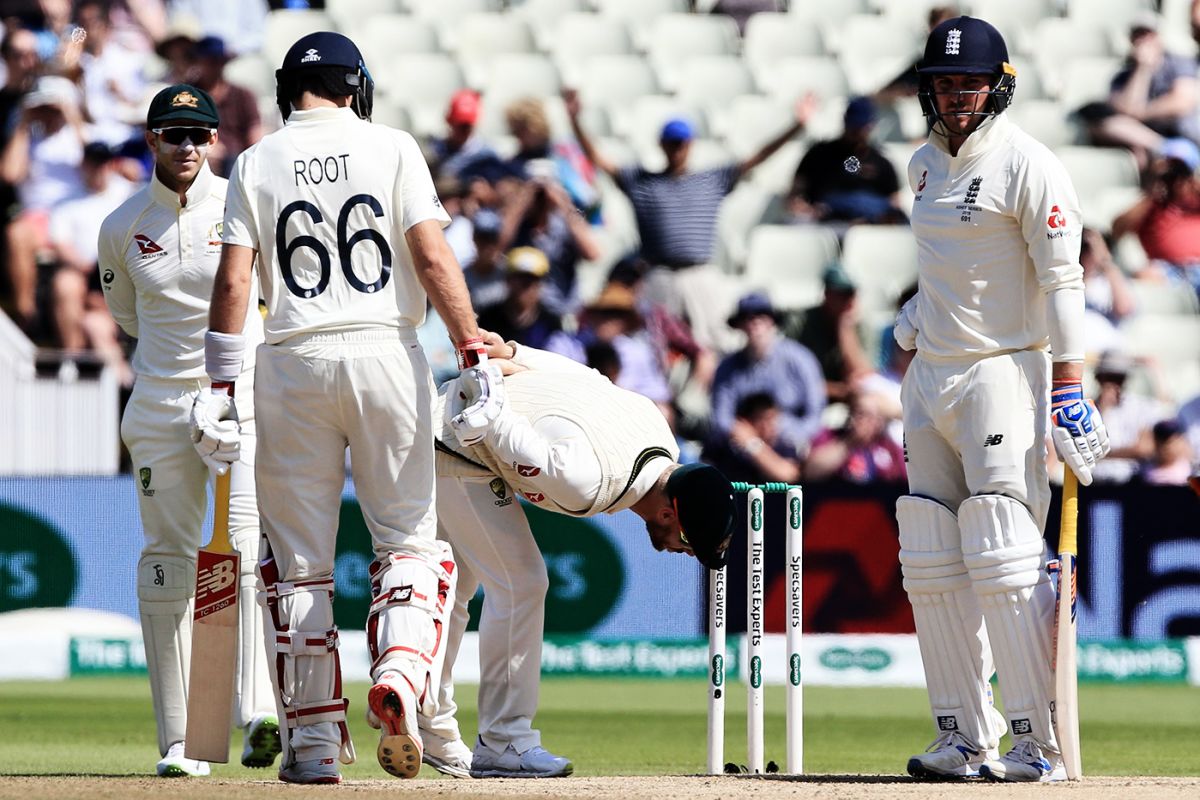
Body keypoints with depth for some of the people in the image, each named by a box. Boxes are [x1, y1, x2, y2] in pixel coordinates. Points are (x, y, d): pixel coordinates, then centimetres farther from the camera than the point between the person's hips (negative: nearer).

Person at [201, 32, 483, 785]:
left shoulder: (257, 164, 6)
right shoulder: (392, 148, 3)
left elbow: (233, 281, -1)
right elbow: (433, 257, -7)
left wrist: (222, 385, 1)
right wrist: (472, 351, -6)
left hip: (295, 362, 1)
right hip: (387, 354, -1)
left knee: (299, 560, 7)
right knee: (409, 536, 7)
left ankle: (313, 740, 6)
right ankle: (399, 676, -19)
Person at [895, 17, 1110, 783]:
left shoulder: (1028, 166, -10)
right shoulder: (926, 165, 13)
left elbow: (1062, 280, -14)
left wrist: (1069, 383, -20)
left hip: (1005, 370, -8)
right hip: (929, 375, 8)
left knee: (1006, 562, -13)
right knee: (934, 566, 5)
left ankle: (1041, 742, -12)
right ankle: (965, 737, 9)